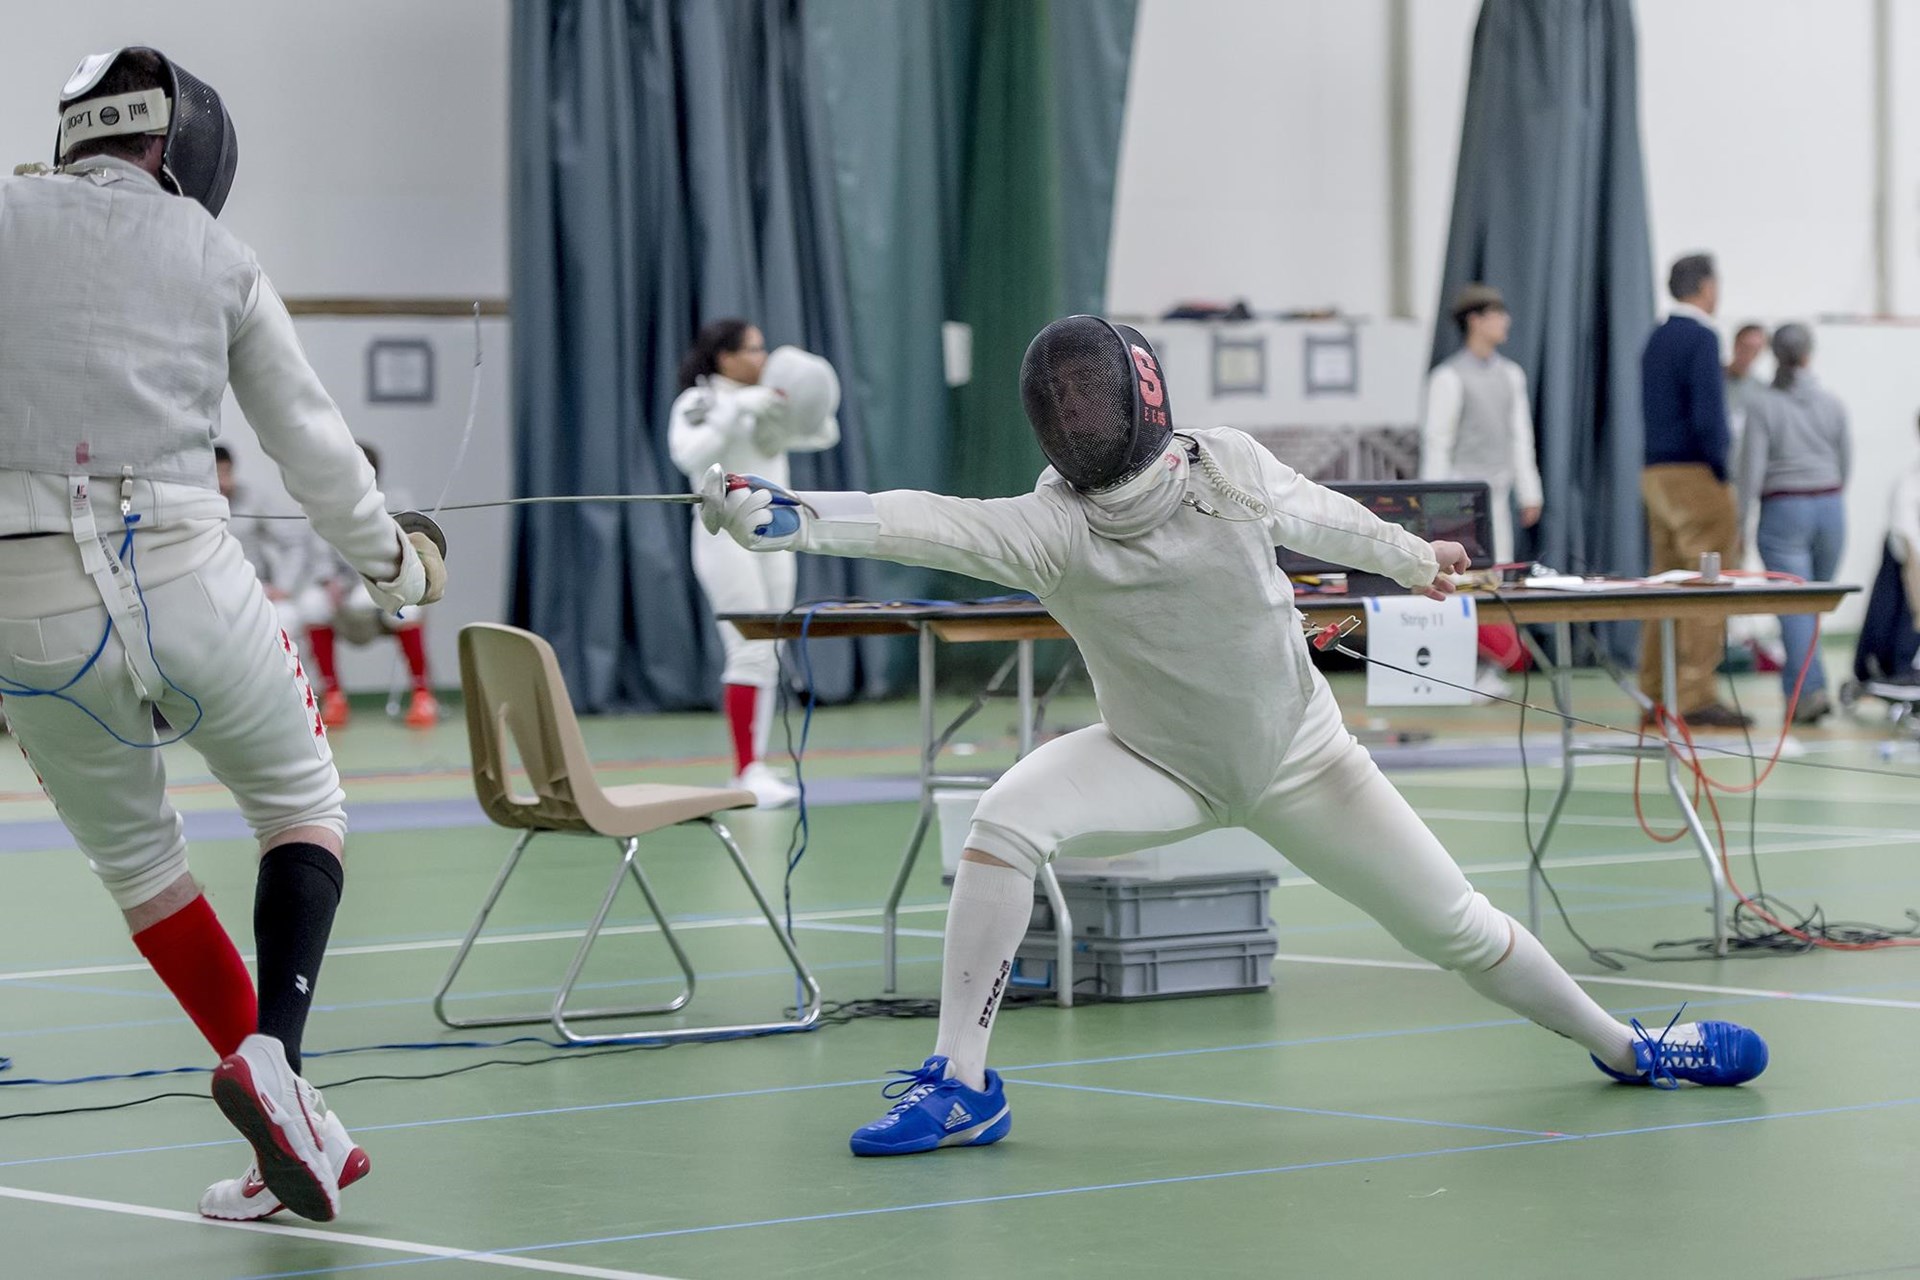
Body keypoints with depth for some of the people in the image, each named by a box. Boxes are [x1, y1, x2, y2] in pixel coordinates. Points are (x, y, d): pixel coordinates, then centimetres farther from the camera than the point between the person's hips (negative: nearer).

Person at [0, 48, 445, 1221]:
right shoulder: (214, 256, 9)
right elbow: (314, 443, 17)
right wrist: (391, 561, 33)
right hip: (183, 582, -1)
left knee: (137, 857, 24)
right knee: (304, 803, 23)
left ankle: (292, 1130, 22)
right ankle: (272, 1062, -2)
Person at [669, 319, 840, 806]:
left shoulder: (766, 405, 12)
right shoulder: (697, 402, -7)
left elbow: (823, 436, 14)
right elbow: (689, 455, -24)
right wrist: (735, 410, -26)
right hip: (727, 533, -7)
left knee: (768, 656, 7)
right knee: (750, 652, -13)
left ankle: (754, 770, 11)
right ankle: (747, 771, -9)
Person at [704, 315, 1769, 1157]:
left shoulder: (1228, 469, -23)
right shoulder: (1048, 526, -27)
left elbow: (1312, 514, -1)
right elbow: (919, 524, -43)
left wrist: (1413, 558, 17)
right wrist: (779, 516, -59)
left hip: (1298, 761, 1)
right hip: (1155, 763, -1)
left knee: (1458, 933, 5)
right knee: (1004, 821, -29)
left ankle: (1620, 1047, 32)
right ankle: (960, 1082, -20)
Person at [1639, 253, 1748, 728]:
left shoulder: (1657, 339, 13)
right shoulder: (1701, 338, -13)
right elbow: (1708, 417, -20)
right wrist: (1722, 472, -11)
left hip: (1656, 474, 8)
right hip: (1696, 475, -8)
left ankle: (1656, 695, 14)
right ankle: (1695, 698, -8)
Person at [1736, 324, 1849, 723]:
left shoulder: (1762, 405, -8)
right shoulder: (1832, 405, 2)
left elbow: (1752, 469, -9)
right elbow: (1846, 463, 9)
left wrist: (1739, 525, -2)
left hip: (1783, 510, -4)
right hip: (1830, 507, 4)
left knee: (1794, 605, -6)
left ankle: (1810, 689, -18)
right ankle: (1797, 683, 21)